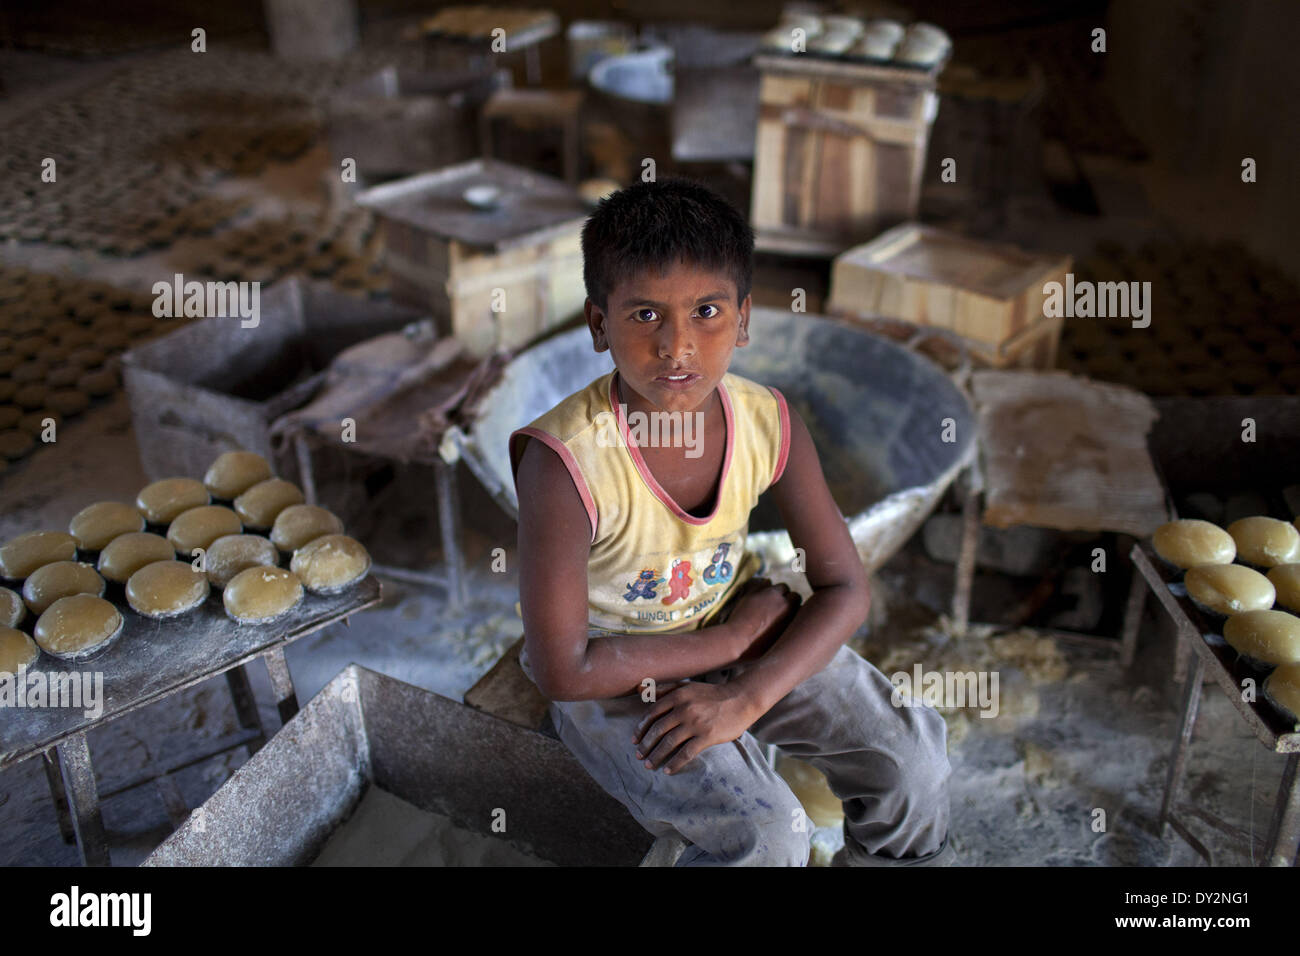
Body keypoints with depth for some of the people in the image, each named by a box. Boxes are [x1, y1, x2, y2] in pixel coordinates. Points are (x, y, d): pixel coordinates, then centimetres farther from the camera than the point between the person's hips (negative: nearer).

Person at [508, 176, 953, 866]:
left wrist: (747, 695, -24)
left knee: (910, 751, -1)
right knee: (767, 836, -21)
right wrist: (734, 637, -19)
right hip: (611, 669, -4)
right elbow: (563, 670, -26)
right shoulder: (565, 463, -30)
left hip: (738, 622, 5)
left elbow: (845, 588, -9)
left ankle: (899, 860, 30)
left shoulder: (770, 425, -16)